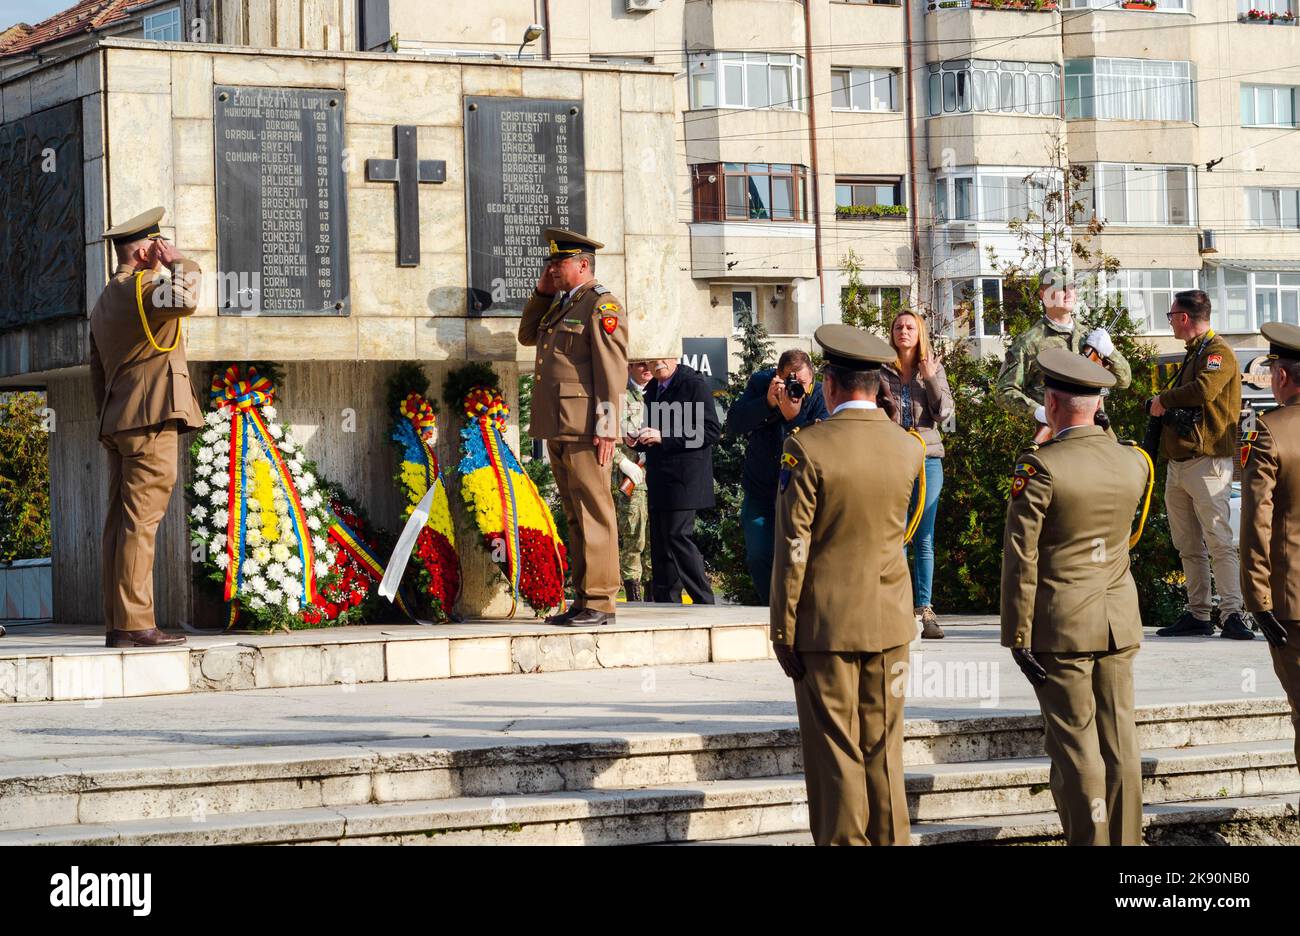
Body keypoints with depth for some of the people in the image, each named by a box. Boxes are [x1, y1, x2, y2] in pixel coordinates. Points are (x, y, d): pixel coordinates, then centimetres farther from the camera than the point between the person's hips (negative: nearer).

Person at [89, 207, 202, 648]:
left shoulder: (104, 302, 22)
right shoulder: (140, 287, -9)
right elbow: (185, 299, -30)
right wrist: (180, 262, -11)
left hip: (117, 425, 10)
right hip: (152, 419, -10)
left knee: (121, 522, 7)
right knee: (141, 521, -11)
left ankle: (117, 624, 7)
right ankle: (135, 624, -14)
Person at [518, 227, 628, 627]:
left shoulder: (602, 306, -8)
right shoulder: (559, 305, 19)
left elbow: (612, 371, -14)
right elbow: (527, 336, 33)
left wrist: (606, 428, -19)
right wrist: (541, 292, 18)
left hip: (585, 429, -9)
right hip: (557, 429, 9)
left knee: (593, 514, -8)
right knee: (575, 516, 11)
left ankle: (599, 603, -7)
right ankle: (583, 601, 14)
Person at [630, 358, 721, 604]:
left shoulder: (694, 383, -8)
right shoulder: (653, 389, 17)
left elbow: (711, 431, -15)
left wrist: (663, 437, -19)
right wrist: (638, 442, 4)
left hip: (684, 478, -8)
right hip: (659, 479, 8)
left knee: (678, 536, -14)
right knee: (660, 541, 7)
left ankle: (704, 602, -9)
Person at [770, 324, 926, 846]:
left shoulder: (807, 449, -13)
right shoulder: (910, 449, 1)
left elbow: (792, 550, -13)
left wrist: (783, 631, -6)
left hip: (826, 624, -4)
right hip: (890, 623, 4)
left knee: (836, 757, 1)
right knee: (884, 751, 11)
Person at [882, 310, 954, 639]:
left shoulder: (934, 370, 10)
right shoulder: (881, 370, 6)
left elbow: (944, 412, 1)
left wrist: (930, 378, -8)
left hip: (927, 457, 1)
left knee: (924, 539, 3)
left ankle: (924, 609, 6)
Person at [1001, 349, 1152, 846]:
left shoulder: (1040, 467, -16)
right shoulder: (1135, 462, 1)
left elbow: (1020, 558, -15)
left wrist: (1018, 636, -9)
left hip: (1061, 625, -5)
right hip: (1120, 620, 5)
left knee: (1075, 742, 0)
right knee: (1119, 737, 10)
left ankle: (1090, 839, 2)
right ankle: (1126, 838, 15)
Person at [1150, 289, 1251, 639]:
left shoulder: (1217, 352, -8)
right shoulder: (1192, 354, 23)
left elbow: (1204, 389, -26)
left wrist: (1164, 400, -11)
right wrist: (1160, 405, 9)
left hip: (1207, 462, -10)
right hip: (1178, 463, 10)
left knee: (1219, 542, -13)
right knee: (1189, 546, 9)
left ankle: (1232, 614, -16)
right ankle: (1197, 614, 13)